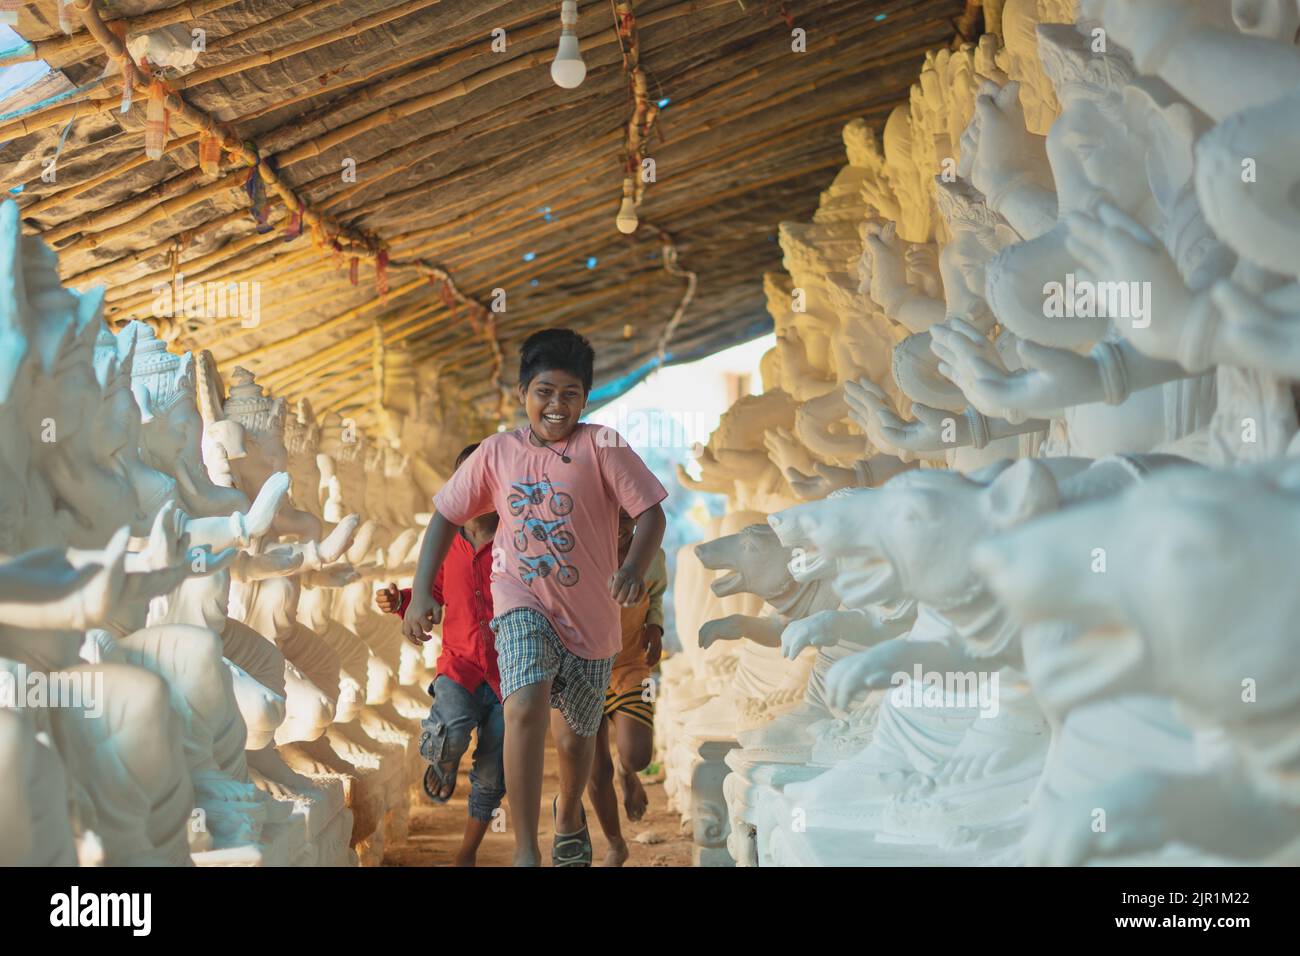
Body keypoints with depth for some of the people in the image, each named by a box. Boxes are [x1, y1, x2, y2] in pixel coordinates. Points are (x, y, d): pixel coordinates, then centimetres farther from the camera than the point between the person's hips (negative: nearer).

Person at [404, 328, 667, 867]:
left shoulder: (600, 447, -9)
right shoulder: (497, 452, -1)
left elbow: (650, 513, -13)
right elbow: (445, 517, 5)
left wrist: (634, 568, -32)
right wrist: (421, 593, -4)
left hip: (590, 615, 1)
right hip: (522, 604, 0)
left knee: (576, 737, 17)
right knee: (526, 707, -27)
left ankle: (568, 814, 52)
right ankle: (525, 853, -20)